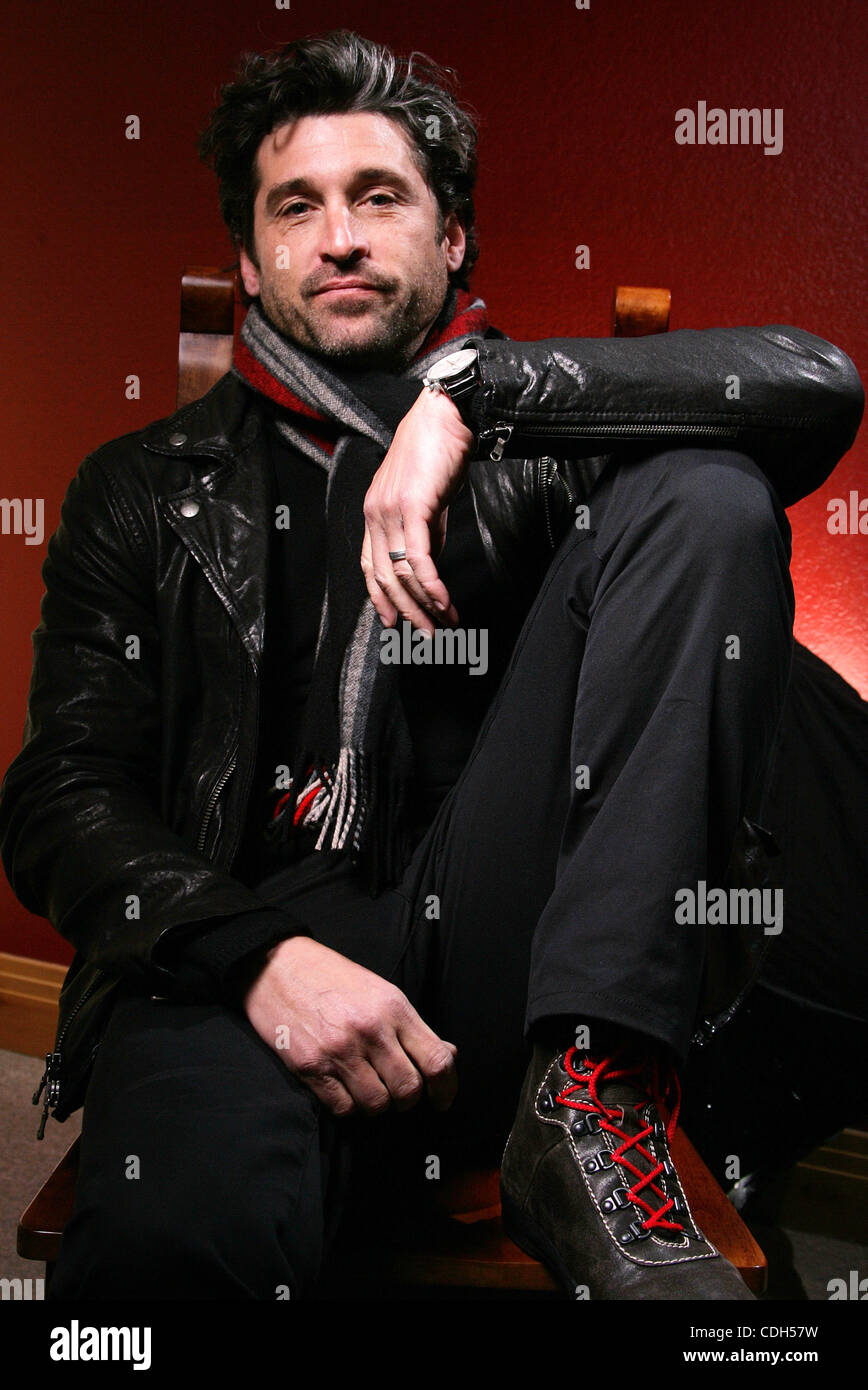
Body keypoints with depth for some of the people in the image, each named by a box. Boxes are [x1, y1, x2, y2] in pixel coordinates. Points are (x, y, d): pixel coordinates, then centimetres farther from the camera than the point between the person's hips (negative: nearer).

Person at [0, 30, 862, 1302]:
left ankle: (594, 1101, -20)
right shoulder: (145, 492, 18)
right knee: (184, 1227, -40)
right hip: (249, 945, -3)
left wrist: (470, 391, -8)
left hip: (503, 933, 4)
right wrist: (258, 954, -12)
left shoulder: (536, 435, 18)